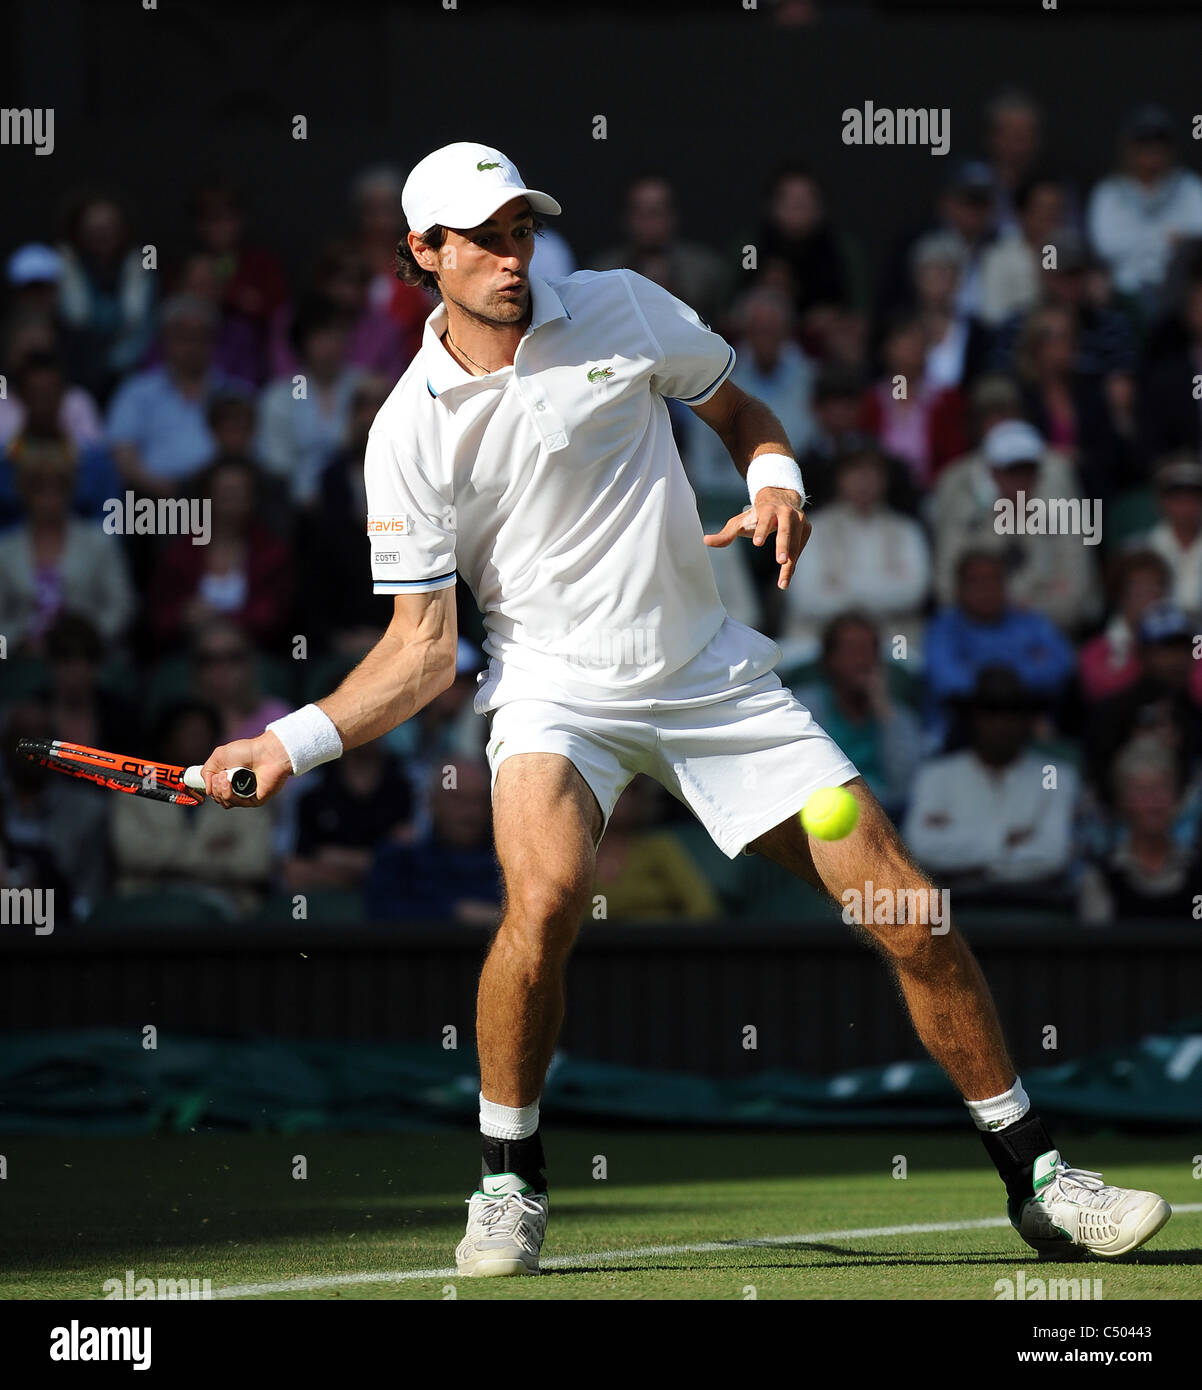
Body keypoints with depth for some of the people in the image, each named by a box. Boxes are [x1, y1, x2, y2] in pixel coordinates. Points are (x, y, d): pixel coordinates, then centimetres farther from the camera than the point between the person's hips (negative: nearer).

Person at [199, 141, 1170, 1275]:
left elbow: (739, 413, 15)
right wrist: (292, 741, -14)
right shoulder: (409, 432, -4)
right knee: (545, 897, -32)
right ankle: (508, 1184, -11)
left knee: (912, 916, -3)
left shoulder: (620, 309, -1)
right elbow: (422, 648, -2)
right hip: (556, 686, -2)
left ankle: (1036, 1181, 11)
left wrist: (775, 483, -7)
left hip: (713, 673, 2)